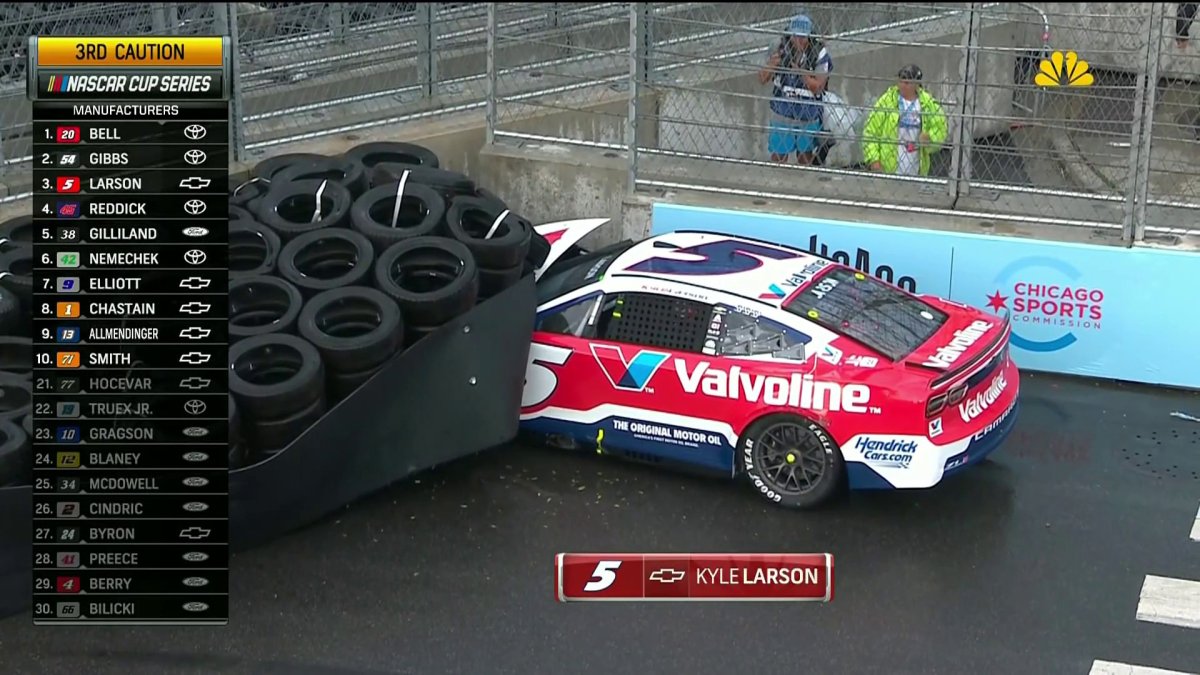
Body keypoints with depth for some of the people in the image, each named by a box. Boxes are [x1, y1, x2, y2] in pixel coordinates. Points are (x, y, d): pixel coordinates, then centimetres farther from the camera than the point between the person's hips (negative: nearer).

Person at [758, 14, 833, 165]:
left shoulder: (819, 54, -14)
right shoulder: (781, 48, -10)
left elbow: (818, 88, -17)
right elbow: (762, 79, -6)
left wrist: (799, 70, -30)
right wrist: (771, 65, -27)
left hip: (808, 114, 0)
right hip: (782, 111, 0)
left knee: (805, 153, 16)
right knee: (779, 154, -1)